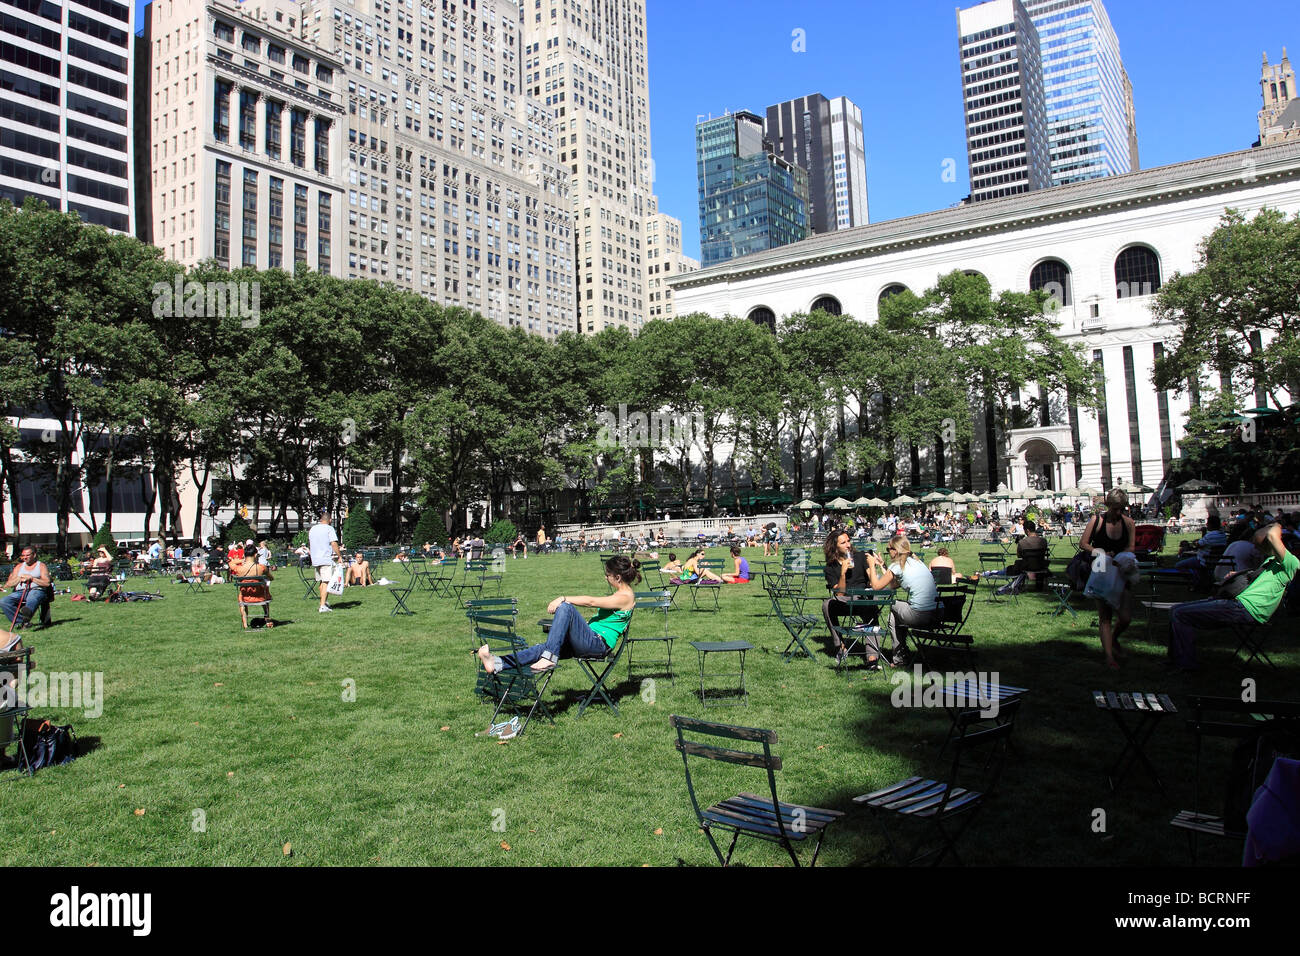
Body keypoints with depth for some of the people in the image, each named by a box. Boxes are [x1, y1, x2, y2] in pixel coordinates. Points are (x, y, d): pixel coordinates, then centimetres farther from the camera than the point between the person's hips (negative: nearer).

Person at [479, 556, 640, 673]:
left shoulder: (626, 597, -9)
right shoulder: (619, 594, 23)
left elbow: (590, 601, -19)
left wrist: (563, 599, -21)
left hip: (599, 644, -9)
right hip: (590, 642, 9)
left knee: (565, 607, -27)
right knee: (544, 647, -10)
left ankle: (549, 657, -31)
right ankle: (498, 664, -22)